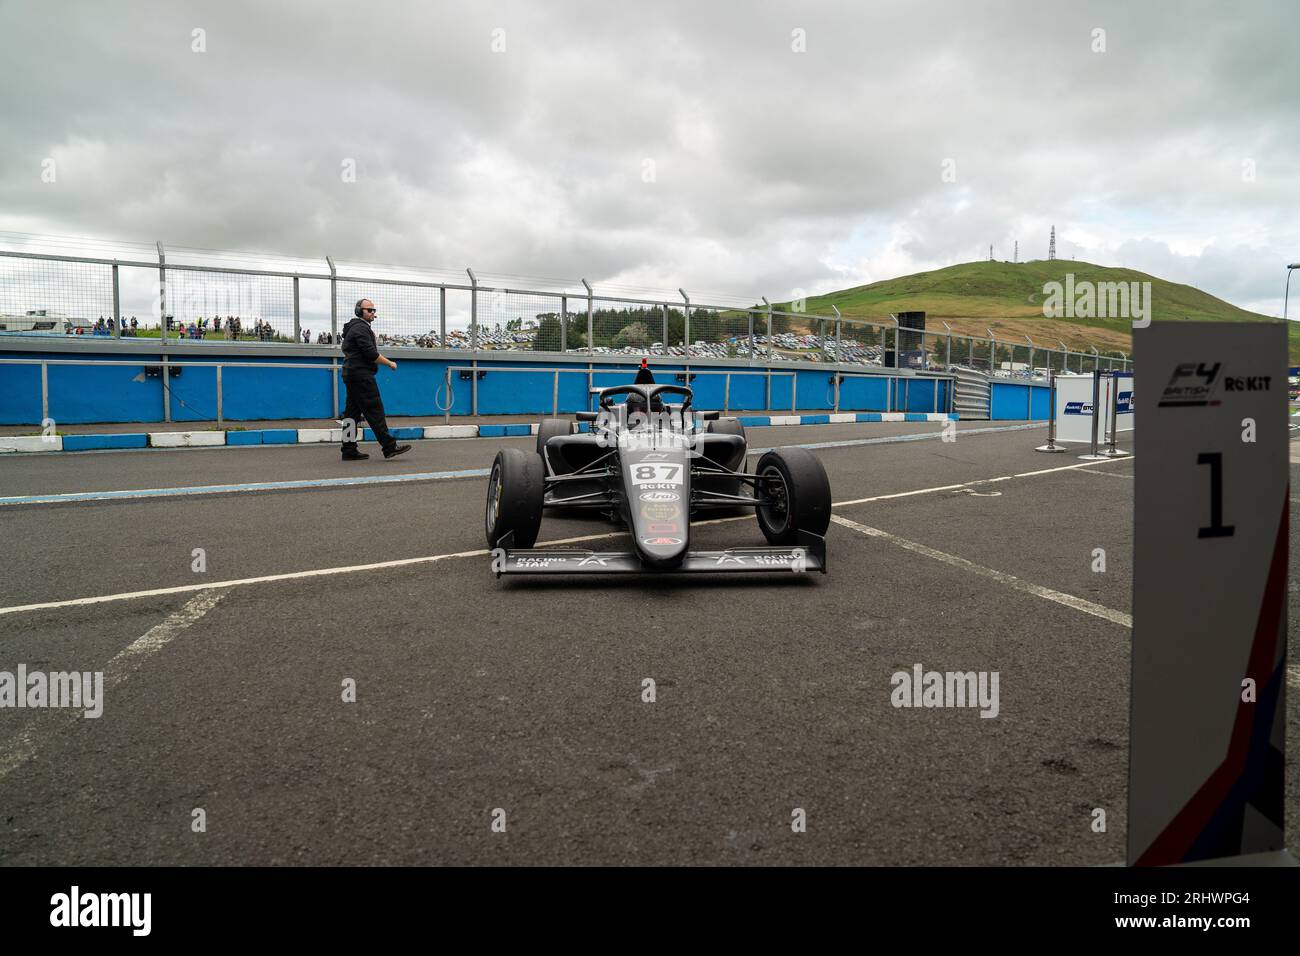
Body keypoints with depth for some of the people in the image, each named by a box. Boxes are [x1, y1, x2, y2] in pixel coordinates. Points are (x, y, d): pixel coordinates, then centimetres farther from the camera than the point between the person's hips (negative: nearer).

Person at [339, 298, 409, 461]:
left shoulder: (353, 327, 23)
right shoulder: (361, 328, -10)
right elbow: (371, 354, -18)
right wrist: (390, 363, -7)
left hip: (352, 374, 11)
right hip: (361, 376, -11)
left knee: (352, 412, 8)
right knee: (374, 410, -12)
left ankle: (349, 450, 9)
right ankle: (389, 446, -14)